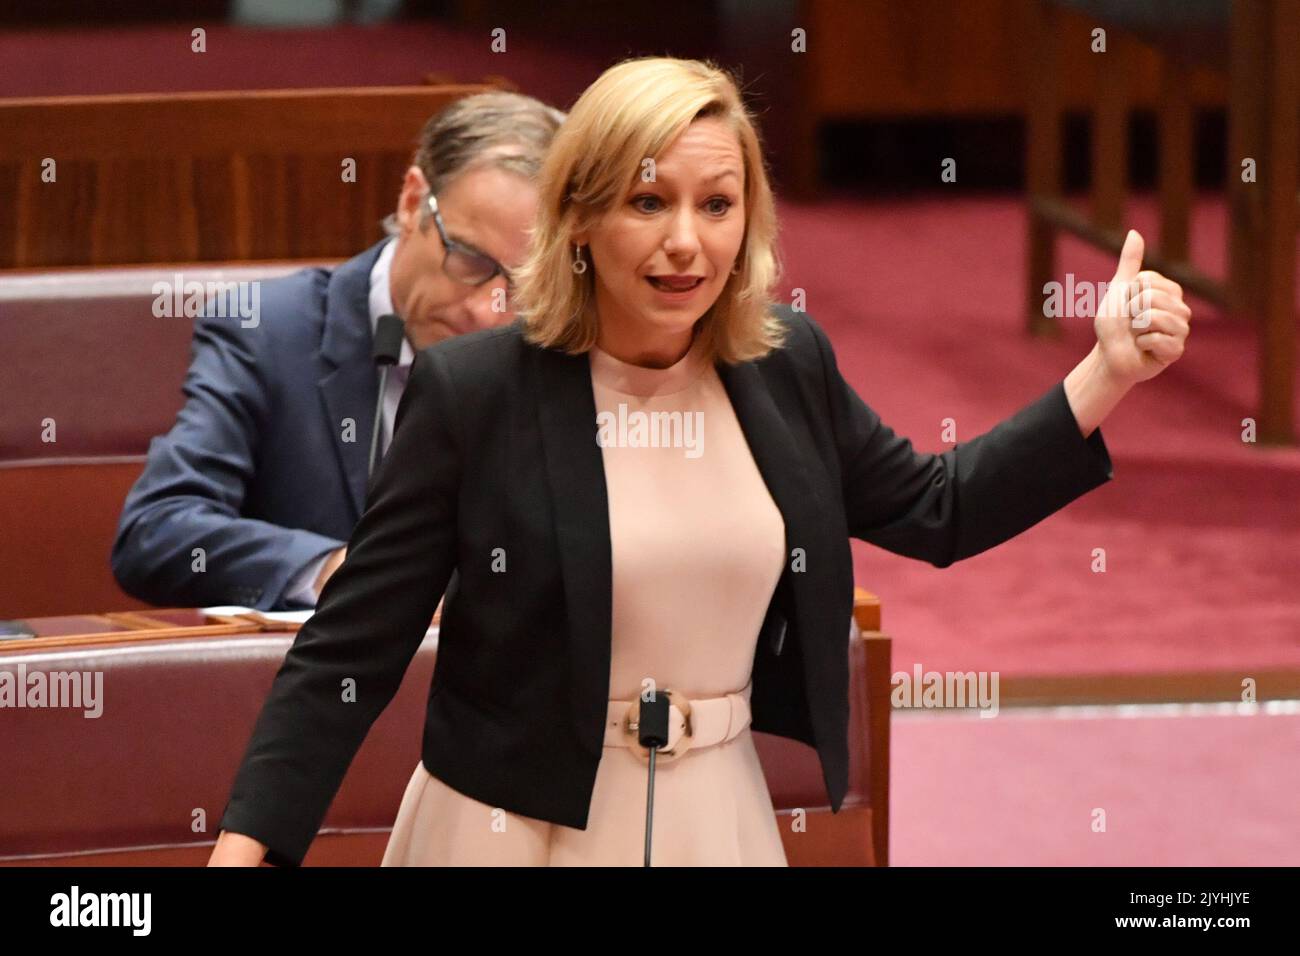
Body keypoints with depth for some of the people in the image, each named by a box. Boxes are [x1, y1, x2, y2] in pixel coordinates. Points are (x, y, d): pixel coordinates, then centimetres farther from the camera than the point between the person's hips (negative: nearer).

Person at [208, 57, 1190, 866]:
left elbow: (936, 511, 15)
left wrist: (1107, 375, 5)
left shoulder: (787, 368, 0)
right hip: (516, 830, -4)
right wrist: (244, 848, -19)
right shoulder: (473, 392, -13)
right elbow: (353, 647, -11)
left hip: (718, 823, 4)